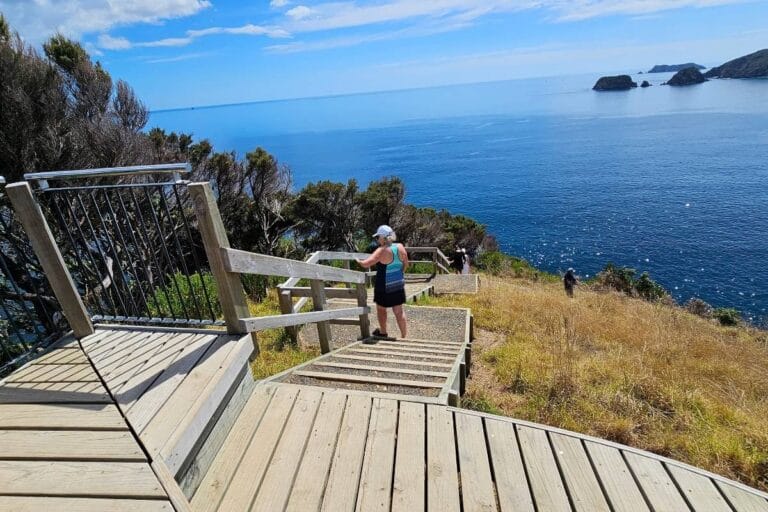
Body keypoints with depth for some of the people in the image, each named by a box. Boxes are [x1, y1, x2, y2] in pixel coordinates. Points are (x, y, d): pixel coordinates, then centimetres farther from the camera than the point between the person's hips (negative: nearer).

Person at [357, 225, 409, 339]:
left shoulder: (382, 251, -21)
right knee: (399, 310, 12)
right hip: (399, 284, 5)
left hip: (385, 286, -5)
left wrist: (358, 261, -7)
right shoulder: (400, 247, -3)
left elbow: (366, 264, -27)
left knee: (381, 308, 17)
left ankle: (383, 333, 31)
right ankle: (404, 335, 16)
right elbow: (405, 264, 9)